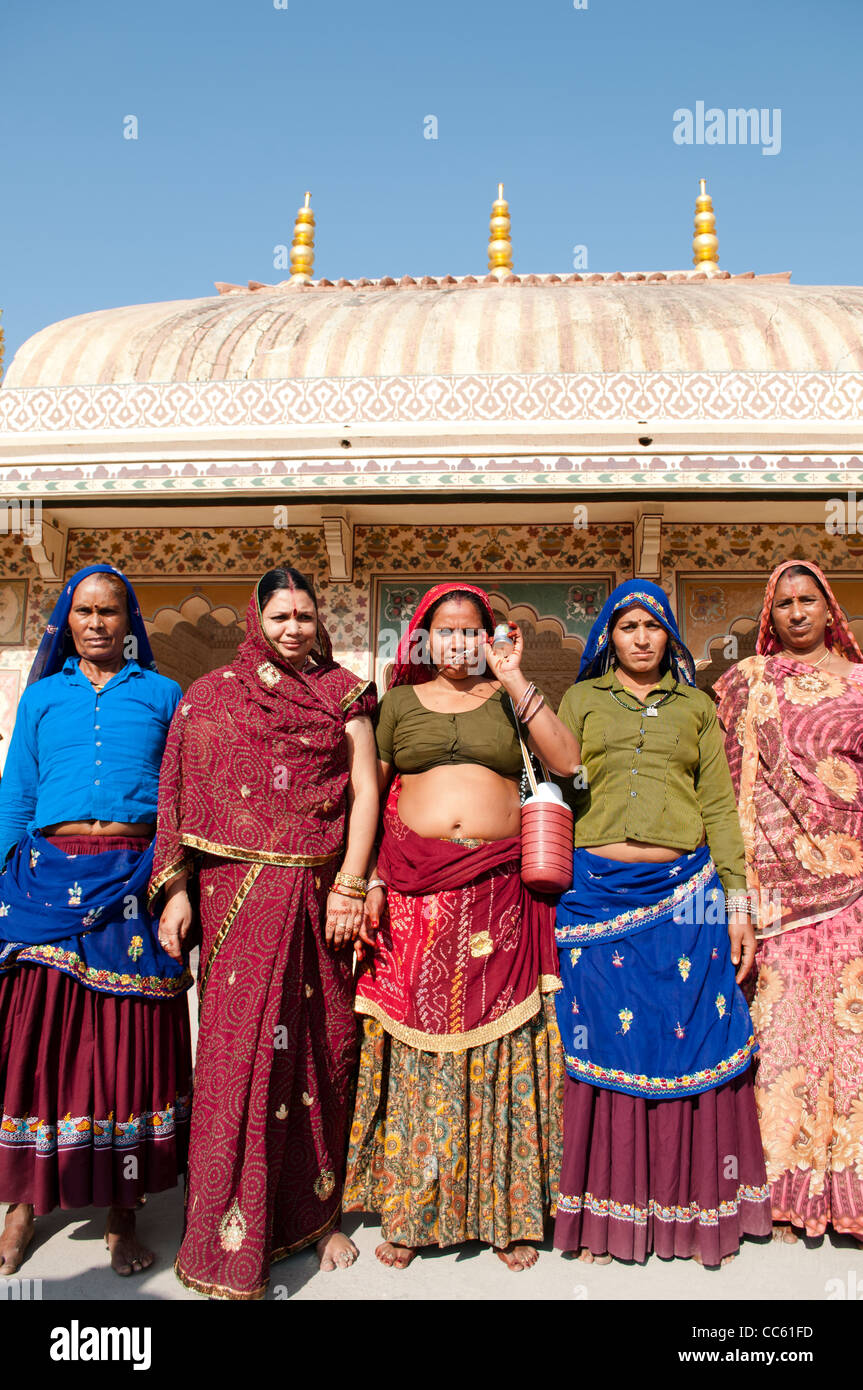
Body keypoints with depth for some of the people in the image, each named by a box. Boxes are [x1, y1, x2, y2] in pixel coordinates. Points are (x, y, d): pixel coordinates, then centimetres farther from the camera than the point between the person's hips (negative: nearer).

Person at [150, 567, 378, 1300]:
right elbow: (184, 796, 5)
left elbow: (365, 790, 2)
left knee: (322, 1045, 8)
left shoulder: (342, 691, 7)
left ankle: (318, 1210, 26)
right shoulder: (212, 695, 8)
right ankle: (233, 1245, 12)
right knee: (239, 1047, -1)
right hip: (238, 894, 0)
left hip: (318, 893, 1)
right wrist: (176, 891, -2)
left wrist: (350, 885, -6)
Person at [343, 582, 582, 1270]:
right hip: (414, 893, 1)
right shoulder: (400, 702, 12)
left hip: (498, 891, 0)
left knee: (499, 1038, 3)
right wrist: (371, 881, 0)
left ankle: (510, 1209, 19)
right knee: (415, 1034, 4)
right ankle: (408, 1211, 19)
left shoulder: (511, 698, 10)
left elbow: (568, 761, -6)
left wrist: (515, 682, -8)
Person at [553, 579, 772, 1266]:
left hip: (684, 890, 1)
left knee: (690, 1036, 2)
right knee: (604, 1041, 3)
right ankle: (608, 1210, 19)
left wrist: (738, 902, 3)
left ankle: (690, 1205, 20)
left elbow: (720, 806, 9)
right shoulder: (581, 699, 12)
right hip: (598, 891, 0)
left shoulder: (697, 706, 14)